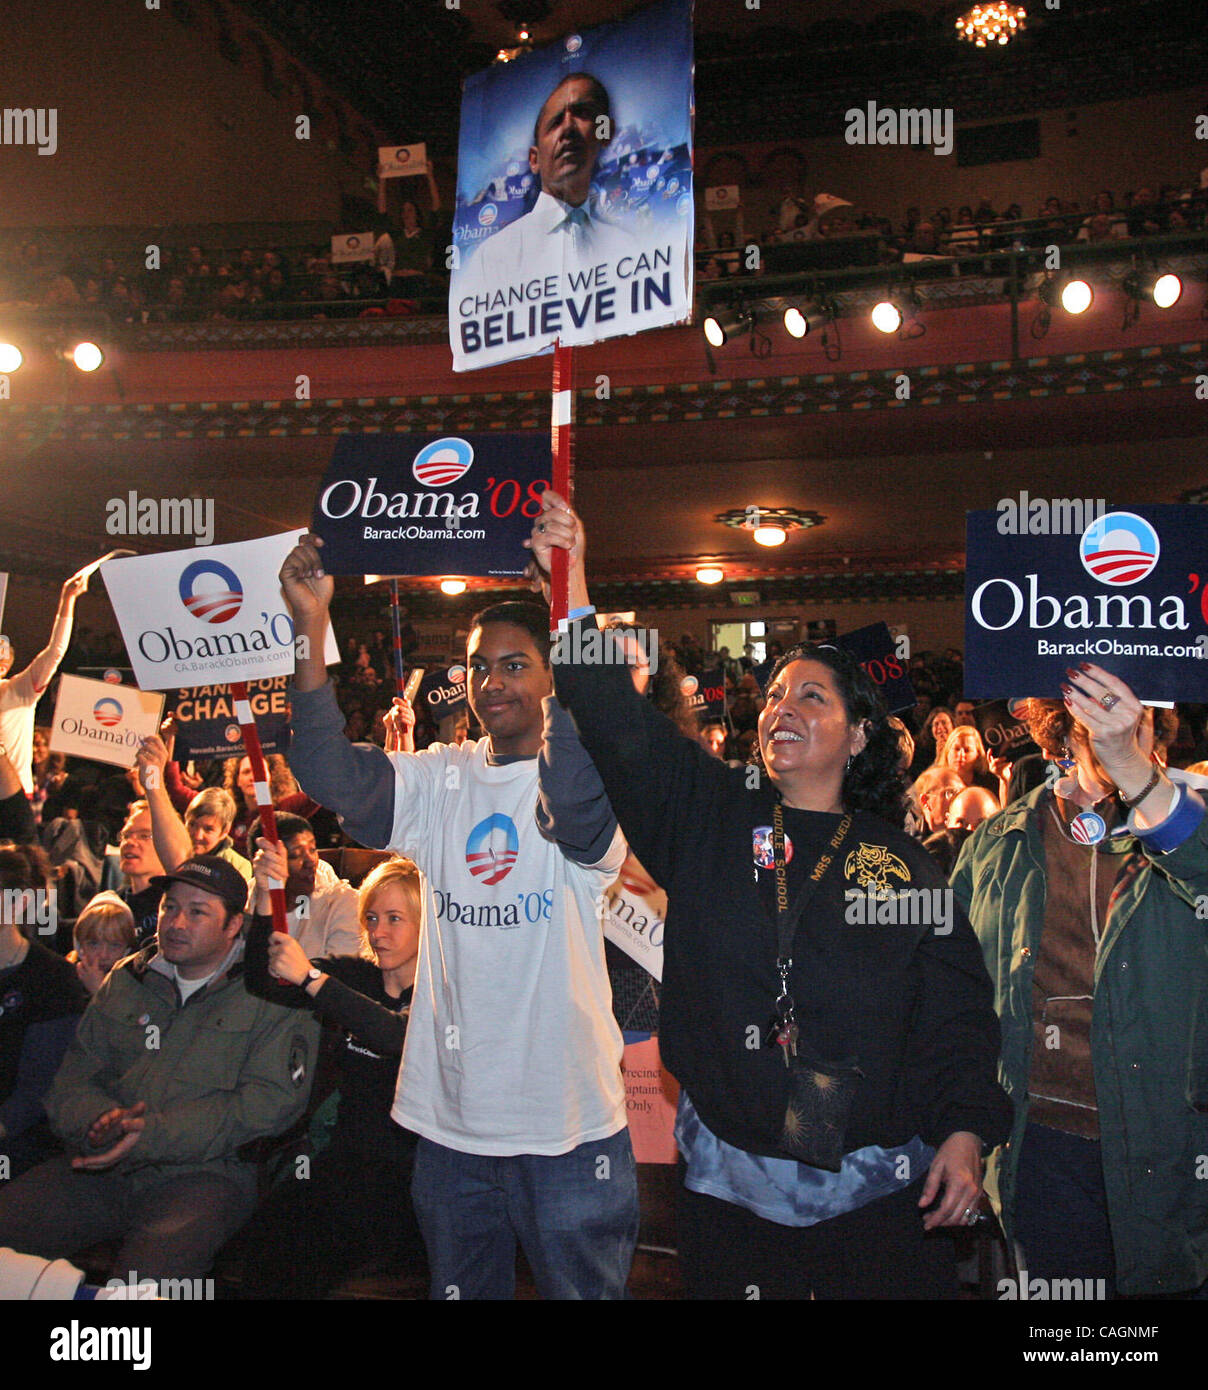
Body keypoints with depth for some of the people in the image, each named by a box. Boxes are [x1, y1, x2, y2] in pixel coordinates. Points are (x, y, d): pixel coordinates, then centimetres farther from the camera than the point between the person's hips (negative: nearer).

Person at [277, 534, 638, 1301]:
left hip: (568, 1121, -4)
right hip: (451, 1117, 4)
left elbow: (579, 801, -33)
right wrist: (312, 633, -26)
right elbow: (337, 779, -13)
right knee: (461, 1287, 23)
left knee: (585, 1287, 13)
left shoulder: (586, 774, -9)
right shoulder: (438, 779, 3)